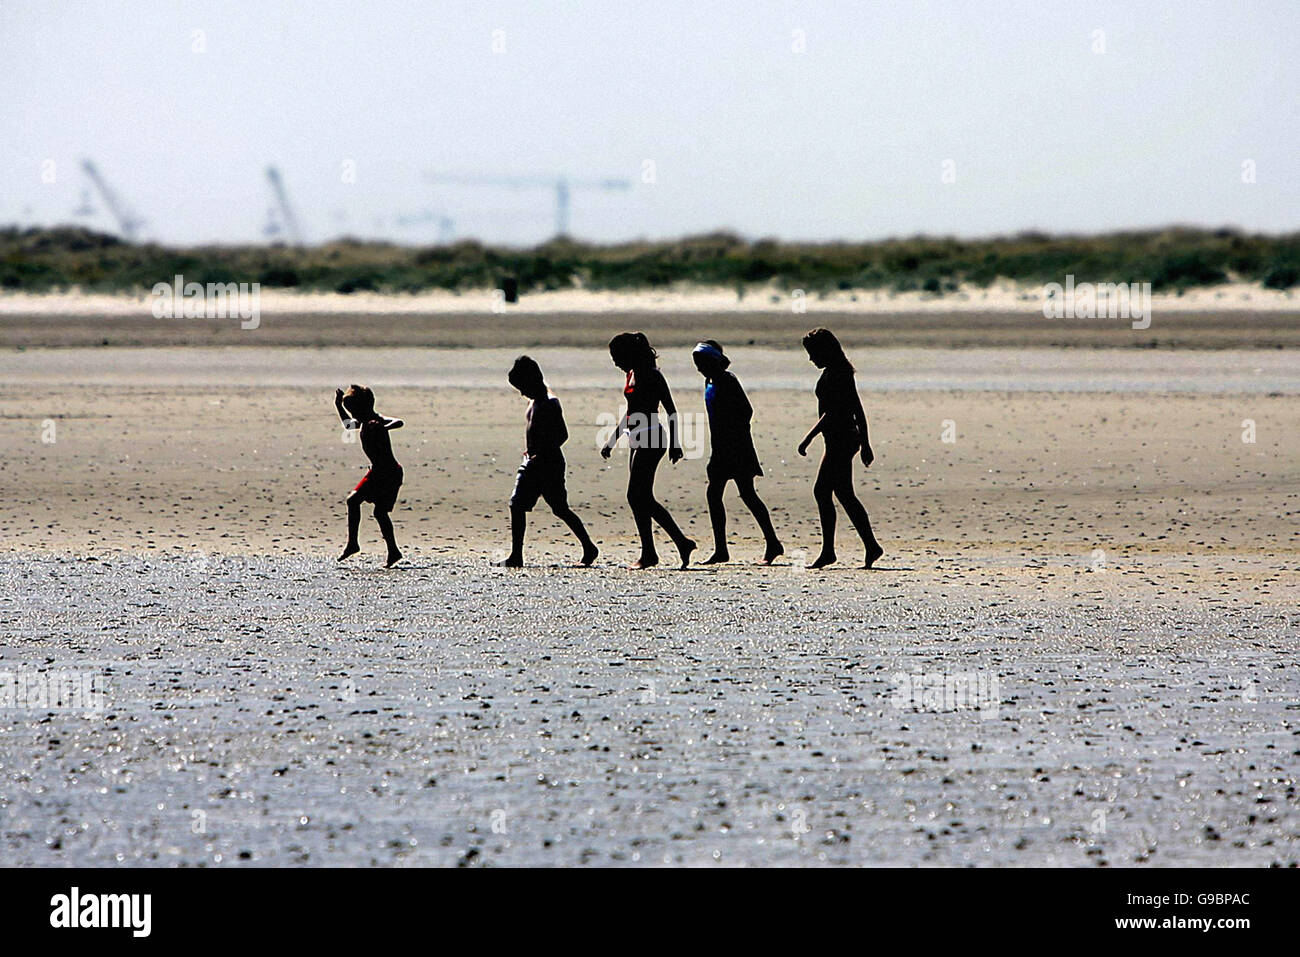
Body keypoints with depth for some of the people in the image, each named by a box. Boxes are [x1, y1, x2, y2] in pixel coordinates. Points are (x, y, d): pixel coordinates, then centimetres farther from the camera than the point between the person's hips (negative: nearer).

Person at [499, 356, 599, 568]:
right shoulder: (535, 402, 14)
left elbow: (563, 435, -20)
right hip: (531, 463, 9)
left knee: (560, 509, -6)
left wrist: (542, 454, -25)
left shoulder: (550, 403, -14)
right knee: (517, 506, 3)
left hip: (550, 463, -9)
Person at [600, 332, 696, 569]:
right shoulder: (632, 375, 14)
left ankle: (648, 554, -4)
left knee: (636, 497, -9)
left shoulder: (652, 376, -12)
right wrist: (612, 441, 23)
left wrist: (674, 444, -15)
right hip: (638, 441, 10)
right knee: (644, 499, 8)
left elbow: (671, 411, -13)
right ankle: (682, 543, 13)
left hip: (651, 438, -10)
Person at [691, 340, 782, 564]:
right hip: (721, 449, 9)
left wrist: (737, 437, -18)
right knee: (713, 494, 5)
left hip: (737, 446, -9)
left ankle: (773, 544, -1)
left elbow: (746, 411, -17)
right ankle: (720, 550, 8)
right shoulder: (710, 382, 13)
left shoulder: (728, 381, -14)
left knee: (747, 494, -7)